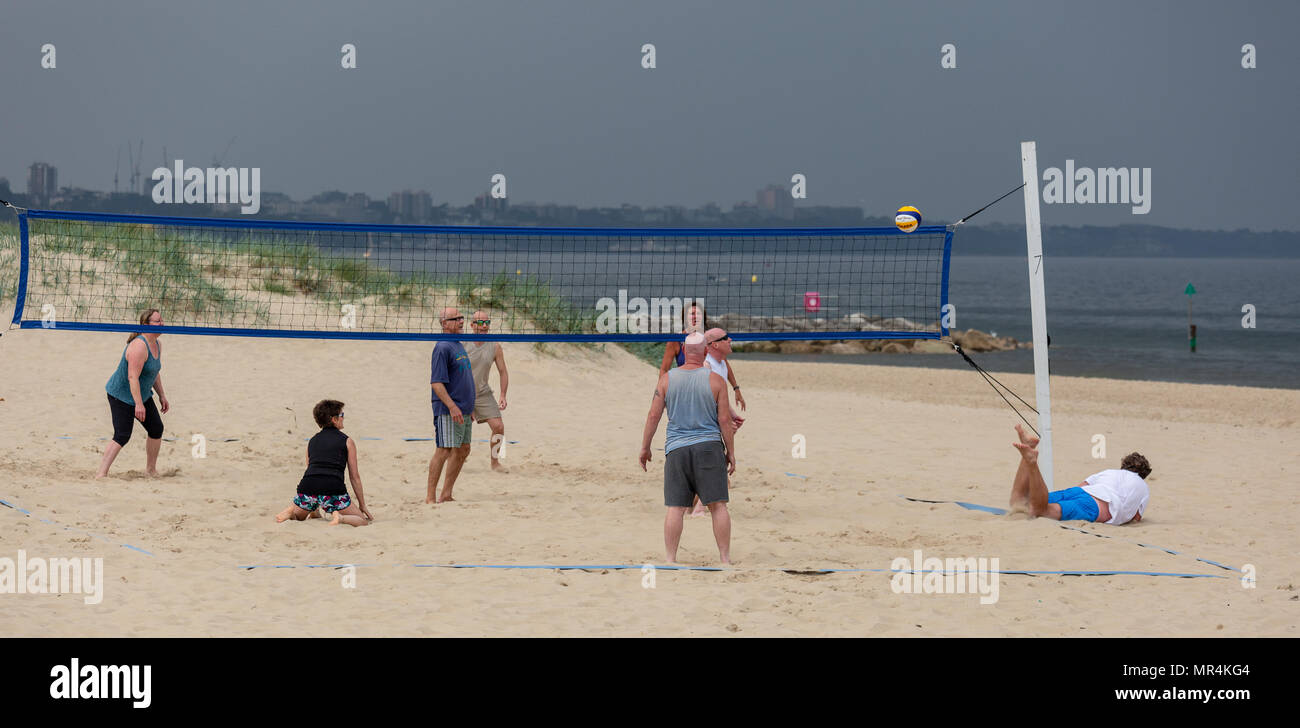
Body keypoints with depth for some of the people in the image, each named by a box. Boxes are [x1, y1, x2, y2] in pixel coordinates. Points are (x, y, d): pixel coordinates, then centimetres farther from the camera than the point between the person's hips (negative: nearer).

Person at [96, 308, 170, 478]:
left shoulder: (157, 345, 6)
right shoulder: (139, 346, -26)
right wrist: (138, 404, -34)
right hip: (121, 396, -10)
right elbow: (133, 377, -31)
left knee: (156, 429, 11)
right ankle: (101, 474, -20)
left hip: (142, 394, 10)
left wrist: (162, 396, 20)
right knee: (122, 436, -18)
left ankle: (151, 470, 27)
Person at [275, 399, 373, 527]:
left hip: (308, 486, 4)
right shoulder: (347, 441, 11)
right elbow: (355, 477, 11)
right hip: (333, 490, -4)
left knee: (297, 516, 30)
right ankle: (340, 518, -22)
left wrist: (313, 508, 40)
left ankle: (291, 512, -4)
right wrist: (362, 505, 20)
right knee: (363, 521, 7)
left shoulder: (312, 441, 23)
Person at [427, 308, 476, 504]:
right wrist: (452, 406, -24)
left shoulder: (459, 346, 16)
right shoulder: (443, 348, -13)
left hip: (463, 410, 10)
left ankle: (446, 495, 17)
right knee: (444, 451, -10)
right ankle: (430, 497, -6)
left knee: (463, 451, 11)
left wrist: (469, 407, 24)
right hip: (447, 412, -10)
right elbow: (436, 382, -18)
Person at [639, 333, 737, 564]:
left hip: (676, 450, 1)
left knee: (675, 508, 1)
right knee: (718, 506, 0)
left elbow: (653, 415, 1)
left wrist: (645, 448, 10)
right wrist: (731, 452, 6)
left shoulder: (667, 379, 2)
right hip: (709, 447, -1)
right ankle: (725, 559, -1)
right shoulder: (715, 380, -2)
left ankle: (670, 560, -2)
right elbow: (725, 419, -2)